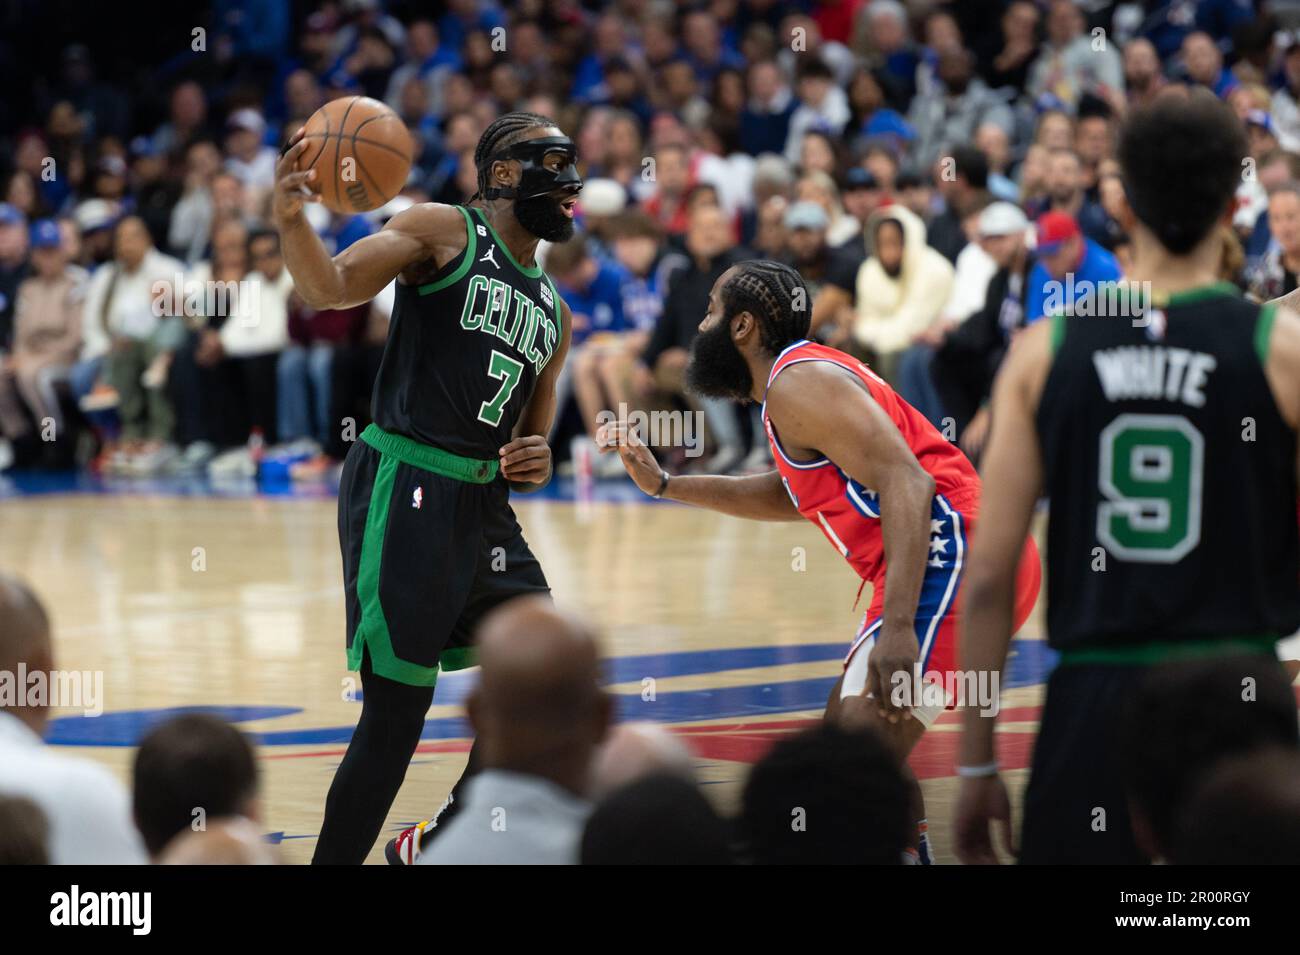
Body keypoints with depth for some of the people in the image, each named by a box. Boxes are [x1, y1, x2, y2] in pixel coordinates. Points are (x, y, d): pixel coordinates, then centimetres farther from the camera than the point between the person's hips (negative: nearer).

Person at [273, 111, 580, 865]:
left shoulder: (554, 313, 19)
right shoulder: (445, 231, -2)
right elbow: (332, 287, -16)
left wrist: (536, 463, 4)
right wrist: (291, 218, -36)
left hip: (483, 504, 8)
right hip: (403, 491, -8)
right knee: (399, 709, -8)